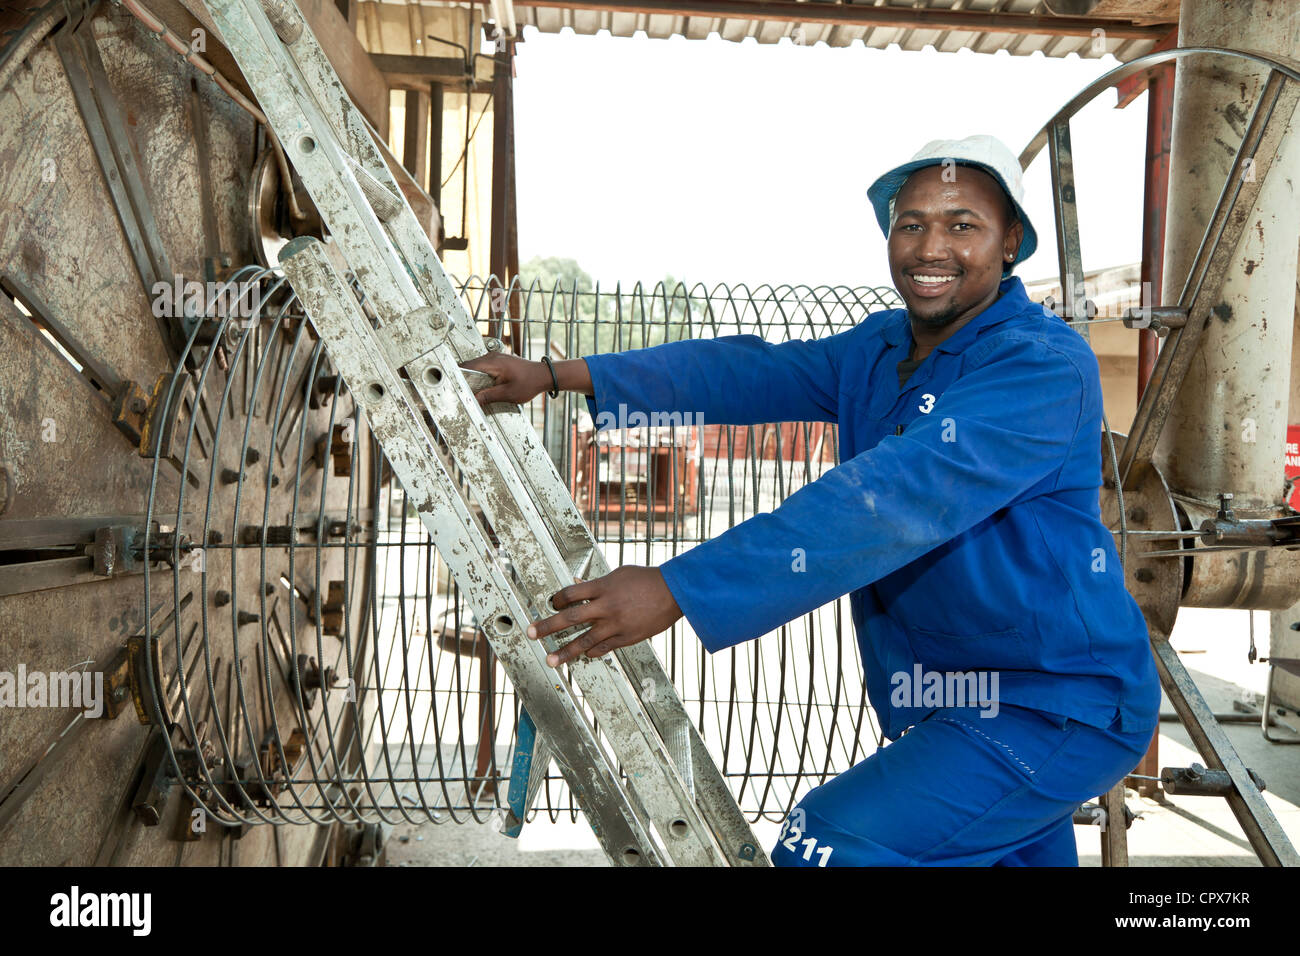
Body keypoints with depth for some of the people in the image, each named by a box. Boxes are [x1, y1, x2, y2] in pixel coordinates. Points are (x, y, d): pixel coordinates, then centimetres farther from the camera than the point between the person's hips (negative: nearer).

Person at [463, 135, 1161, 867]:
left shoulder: (1047, 366, -22)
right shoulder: (879, 349, 6)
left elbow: (897, 498, -35)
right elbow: (745, 374, 1)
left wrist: (679, 589, -41)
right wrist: (554, 376, -6)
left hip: (1057, 705, -7)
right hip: (947, 698, 8)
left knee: (826, 846, -16)